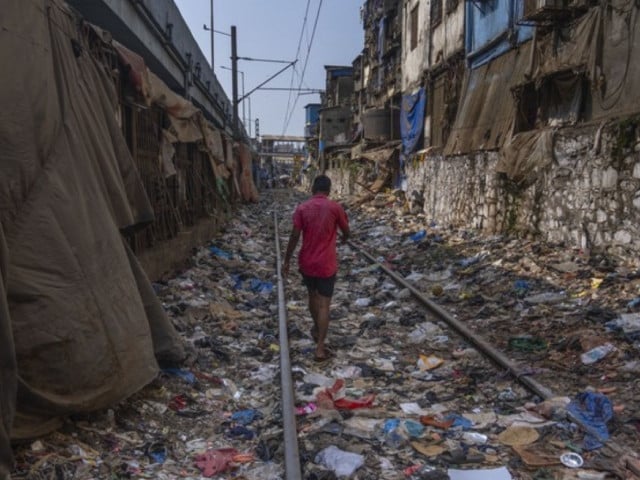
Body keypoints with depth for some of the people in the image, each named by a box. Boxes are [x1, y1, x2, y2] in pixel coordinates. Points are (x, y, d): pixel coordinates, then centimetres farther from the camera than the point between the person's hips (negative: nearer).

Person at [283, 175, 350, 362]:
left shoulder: (302, 208, -4)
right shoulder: (335, 207, -8)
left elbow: (294, 236, -7)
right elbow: (346, 232, 4)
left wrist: (286, 261, 1)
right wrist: (344, 239, 29)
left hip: (306, 262, 3)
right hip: (326, 264, -3)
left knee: (313, 296, 24)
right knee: (324, 304, 0)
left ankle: (317, 329, 45)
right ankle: (320, 348, -2)